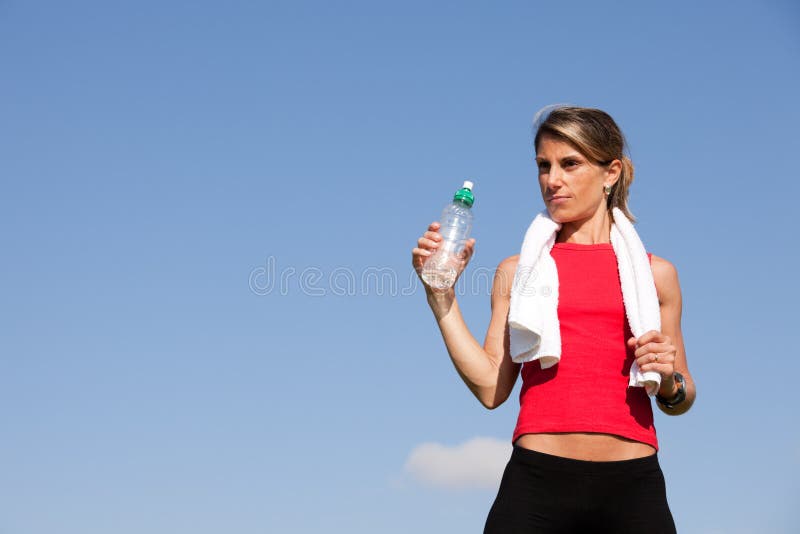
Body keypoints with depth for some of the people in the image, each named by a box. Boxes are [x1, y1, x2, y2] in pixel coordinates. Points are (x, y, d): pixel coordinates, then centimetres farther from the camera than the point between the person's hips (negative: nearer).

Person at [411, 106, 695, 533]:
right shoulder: (518, 272, 13)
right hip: (537, 482, 0)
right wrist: (442, 298, 1)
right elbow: (491, 387, 4)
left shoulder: (655, 273, 13)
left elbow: (678, 401, 18)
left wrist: (668, 380, -3)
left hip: (631, 485, 1)